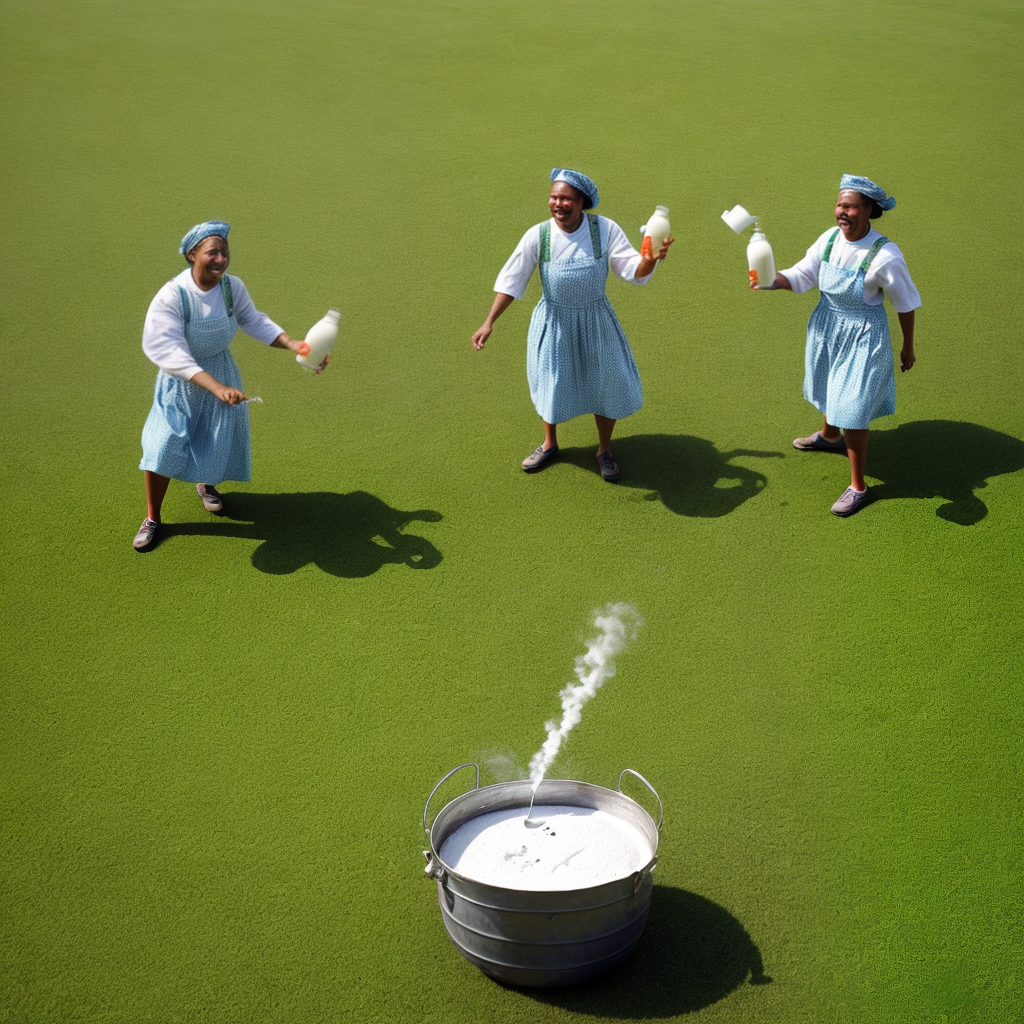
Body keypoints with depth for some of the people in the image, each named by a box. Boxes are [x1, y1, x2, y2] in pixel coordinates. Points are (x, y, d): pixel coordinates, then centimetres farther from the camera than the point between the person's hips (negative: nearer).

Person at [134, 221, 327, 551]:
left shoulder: (232, 287, -15)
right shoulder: (171, 297, -29)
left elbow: (253, 321, 2)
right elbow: (170, 352, -34)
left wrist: (294, 344, -10)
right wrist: (217, 387, -42)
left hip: (221, 369, 4)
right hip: (181, 381, -4)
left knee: (216, 443, 13)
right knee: (163, 446, -7)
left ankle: (205, 482, 50)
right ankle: (152, 518, 14)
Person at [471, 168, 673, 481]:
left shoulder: (606, 230, -15)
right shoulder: (538, 236, -14)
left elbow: (633, 270, -13)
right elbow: (511, 280, -8)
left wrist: (650, 259, -36)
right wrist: (489, 322, -11)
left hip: (595, 322, 0)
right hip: (553, 323, 0)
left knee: (605, 384, 9)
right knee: (549, 383, 15)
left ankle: (604, 450, 33)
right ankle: (549, 444, 41)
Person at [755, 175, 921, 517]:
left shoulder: (884, 256, -26)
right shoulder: (829, 239, -10)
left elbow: (906, 305, -13)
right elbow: (801, 276, -3)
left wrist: (908, 348, -3)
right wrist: (770, 280, -23)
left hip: (862, 338, -6)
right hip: (826, 329, 6)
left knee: (852, 410, -2)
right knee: (828, 390, 30)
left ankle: (858, 486, 15)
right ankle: (829, 435, 62)